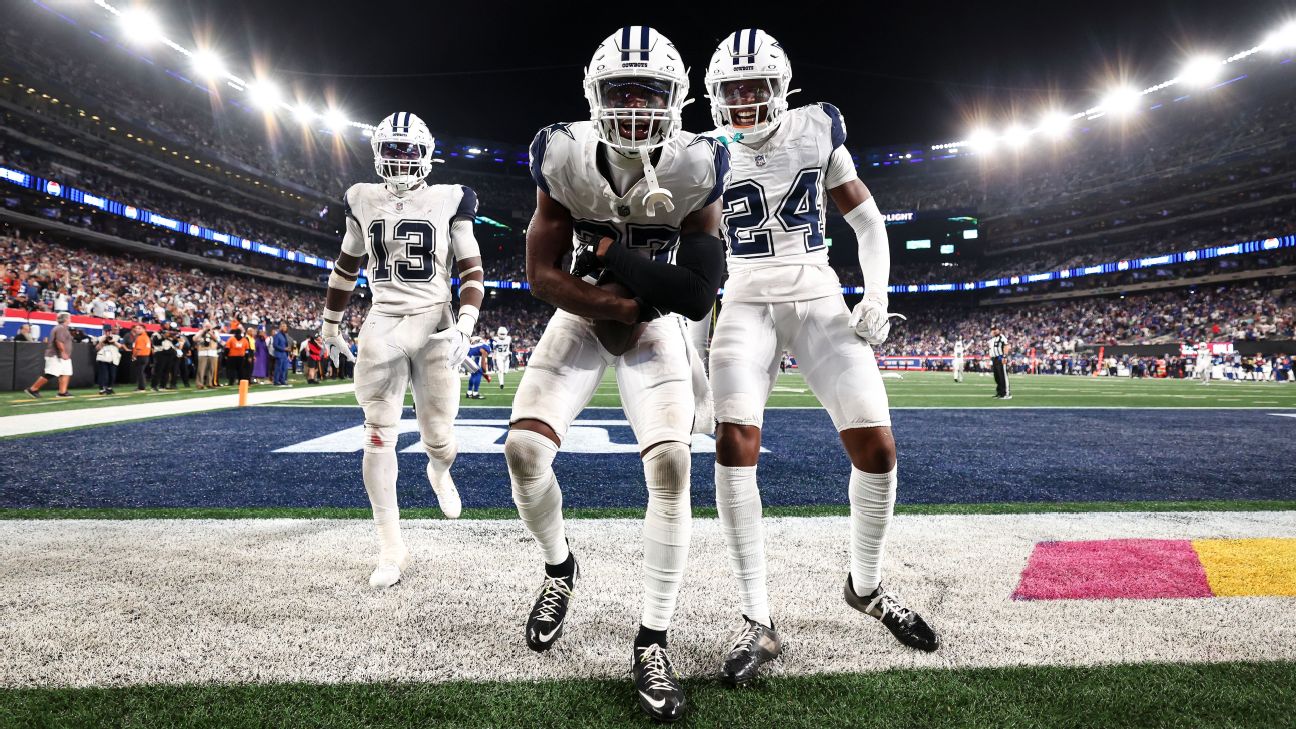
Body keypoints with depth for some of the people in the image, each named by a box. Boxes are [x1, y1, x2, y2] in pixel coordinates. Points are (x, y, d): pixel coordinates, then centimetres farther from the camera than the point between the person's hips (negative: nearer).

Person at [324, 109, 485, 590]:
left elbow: (472, 269, 1)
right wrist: (330, 322, 26)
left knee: (438, 437, 4)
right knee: (379, 436, -6)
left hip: (434, 325, -1)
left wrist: (465, 325, -13)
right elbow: (346, 265, 21)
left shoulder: (450, 200, 1)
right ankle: (391, 548, 4)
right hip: (383, 325, 2)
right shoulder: (363, 200, 9)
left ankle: (439, 473, 44)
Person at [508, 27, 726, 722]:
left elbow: (698, 294, -20)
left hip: (654, 326, -1)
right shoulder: (566, 157, -15)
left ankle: (652, 643, 0)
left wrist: (611, 254, -22)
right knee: (523, 449, -14)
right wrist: (624, 305, -20)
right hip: (580, 318, 1)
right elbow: (542, 275, -13)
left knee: (671, 467, -16)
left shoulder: (695, 169, -17)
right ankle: (558, 568, 19)